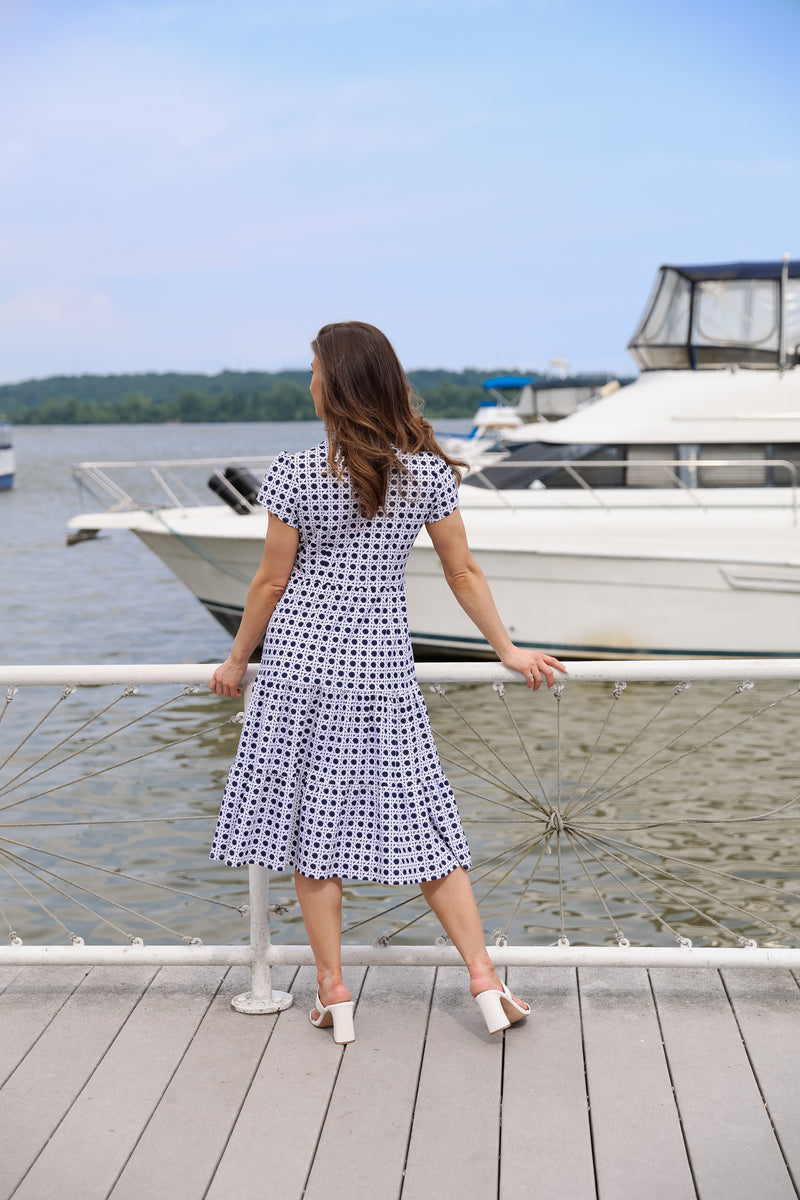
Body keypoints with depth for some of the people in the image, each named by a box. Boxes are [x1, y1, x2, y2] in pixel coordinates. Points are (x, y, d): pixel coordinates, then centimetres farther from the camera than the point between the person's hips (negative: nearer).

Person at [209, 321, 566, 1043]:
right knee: (421, 819, 11)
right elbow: (464, 572, 4)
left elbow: (271, 583, -4)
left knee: (313, 822, 7)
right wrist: (508, 649, 17)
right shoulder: (429, 471, -3)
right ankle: (486, 984, 9)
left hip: (303, 658, -3)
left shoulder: (297, 475, -11)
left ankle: (335, 996, 14)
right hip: (383, 664, 3)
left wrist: (237, 659, 10)